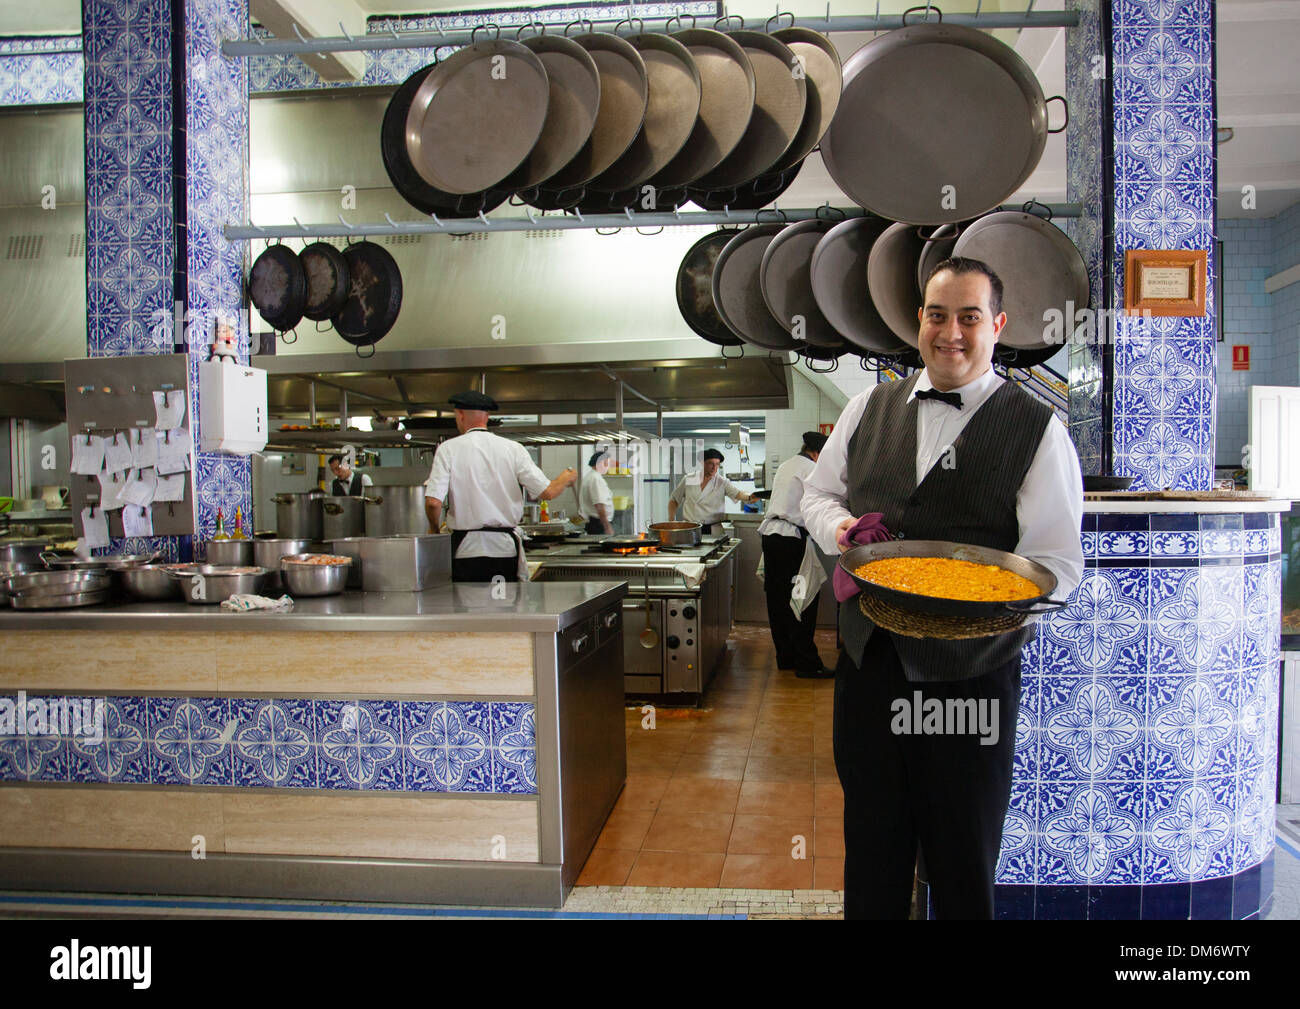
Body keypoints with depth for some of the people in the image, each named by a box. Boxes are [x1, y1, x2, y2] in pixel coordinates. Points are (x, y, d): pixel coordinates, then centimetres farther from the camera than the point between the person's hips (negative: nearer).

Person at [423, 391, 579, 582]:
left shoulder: (448, 449, -2)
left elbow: (433, 502, -11)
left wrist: (435, 529, 10)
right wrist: (567, 479, 19)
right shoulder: (513, 449, 2)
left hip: (466, 550, -1)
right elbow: (547, 492, -2)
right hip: (506, 547, 1)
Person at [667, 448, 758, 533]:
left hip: (711, 529, -1)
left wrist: (749, 497, -36)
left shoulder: (722, 482, 2)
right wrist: (671, 521, 7)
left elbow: (737, 493, -15)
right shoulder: (688, 479, 8)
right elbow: (674, 500, 18)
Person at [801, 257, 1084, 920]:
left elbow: (1058, 562, -9)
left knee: (963, 870, 12)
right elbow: (818, 491, 18)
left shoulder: (1038, 430, -4)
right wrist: (839, 526, -5)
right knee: (870, 854, 18)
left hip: (968, 673, -3)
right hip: (866, 660, 4)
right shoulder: (869, 408, 9)